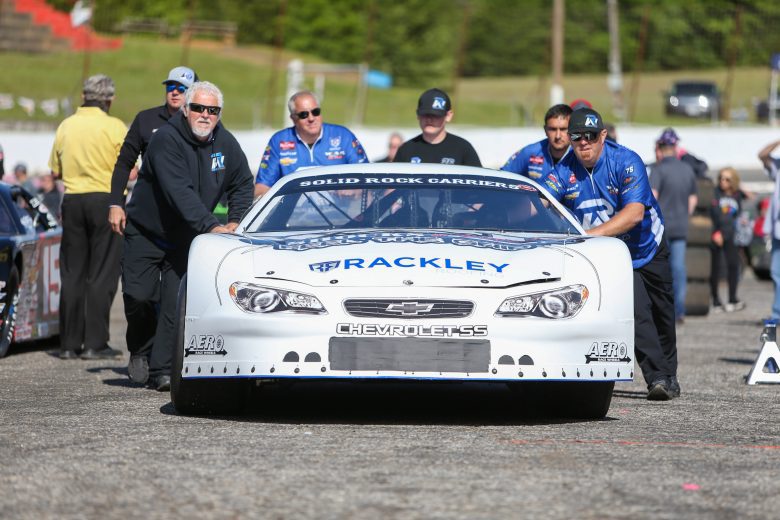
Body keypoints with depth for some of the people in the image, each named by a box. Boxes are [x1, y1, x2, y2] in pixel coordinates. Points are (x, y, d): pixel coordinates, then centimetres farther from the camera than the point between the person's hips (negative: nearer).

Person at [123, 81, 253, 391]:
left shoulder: (226, 144, -3)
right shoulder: (166, 140, -22)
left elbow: (242, 184, 14)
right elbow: (180, 192, -33)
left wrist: (235, 220, -2)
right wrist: (210, 226, -42)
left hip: (185, 238, 3)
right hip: (145, 233, -3)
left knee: (176, 304, -9)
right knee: (138, 295, -6)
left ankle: (161, 370, -7)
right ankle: (140, 351, 21)